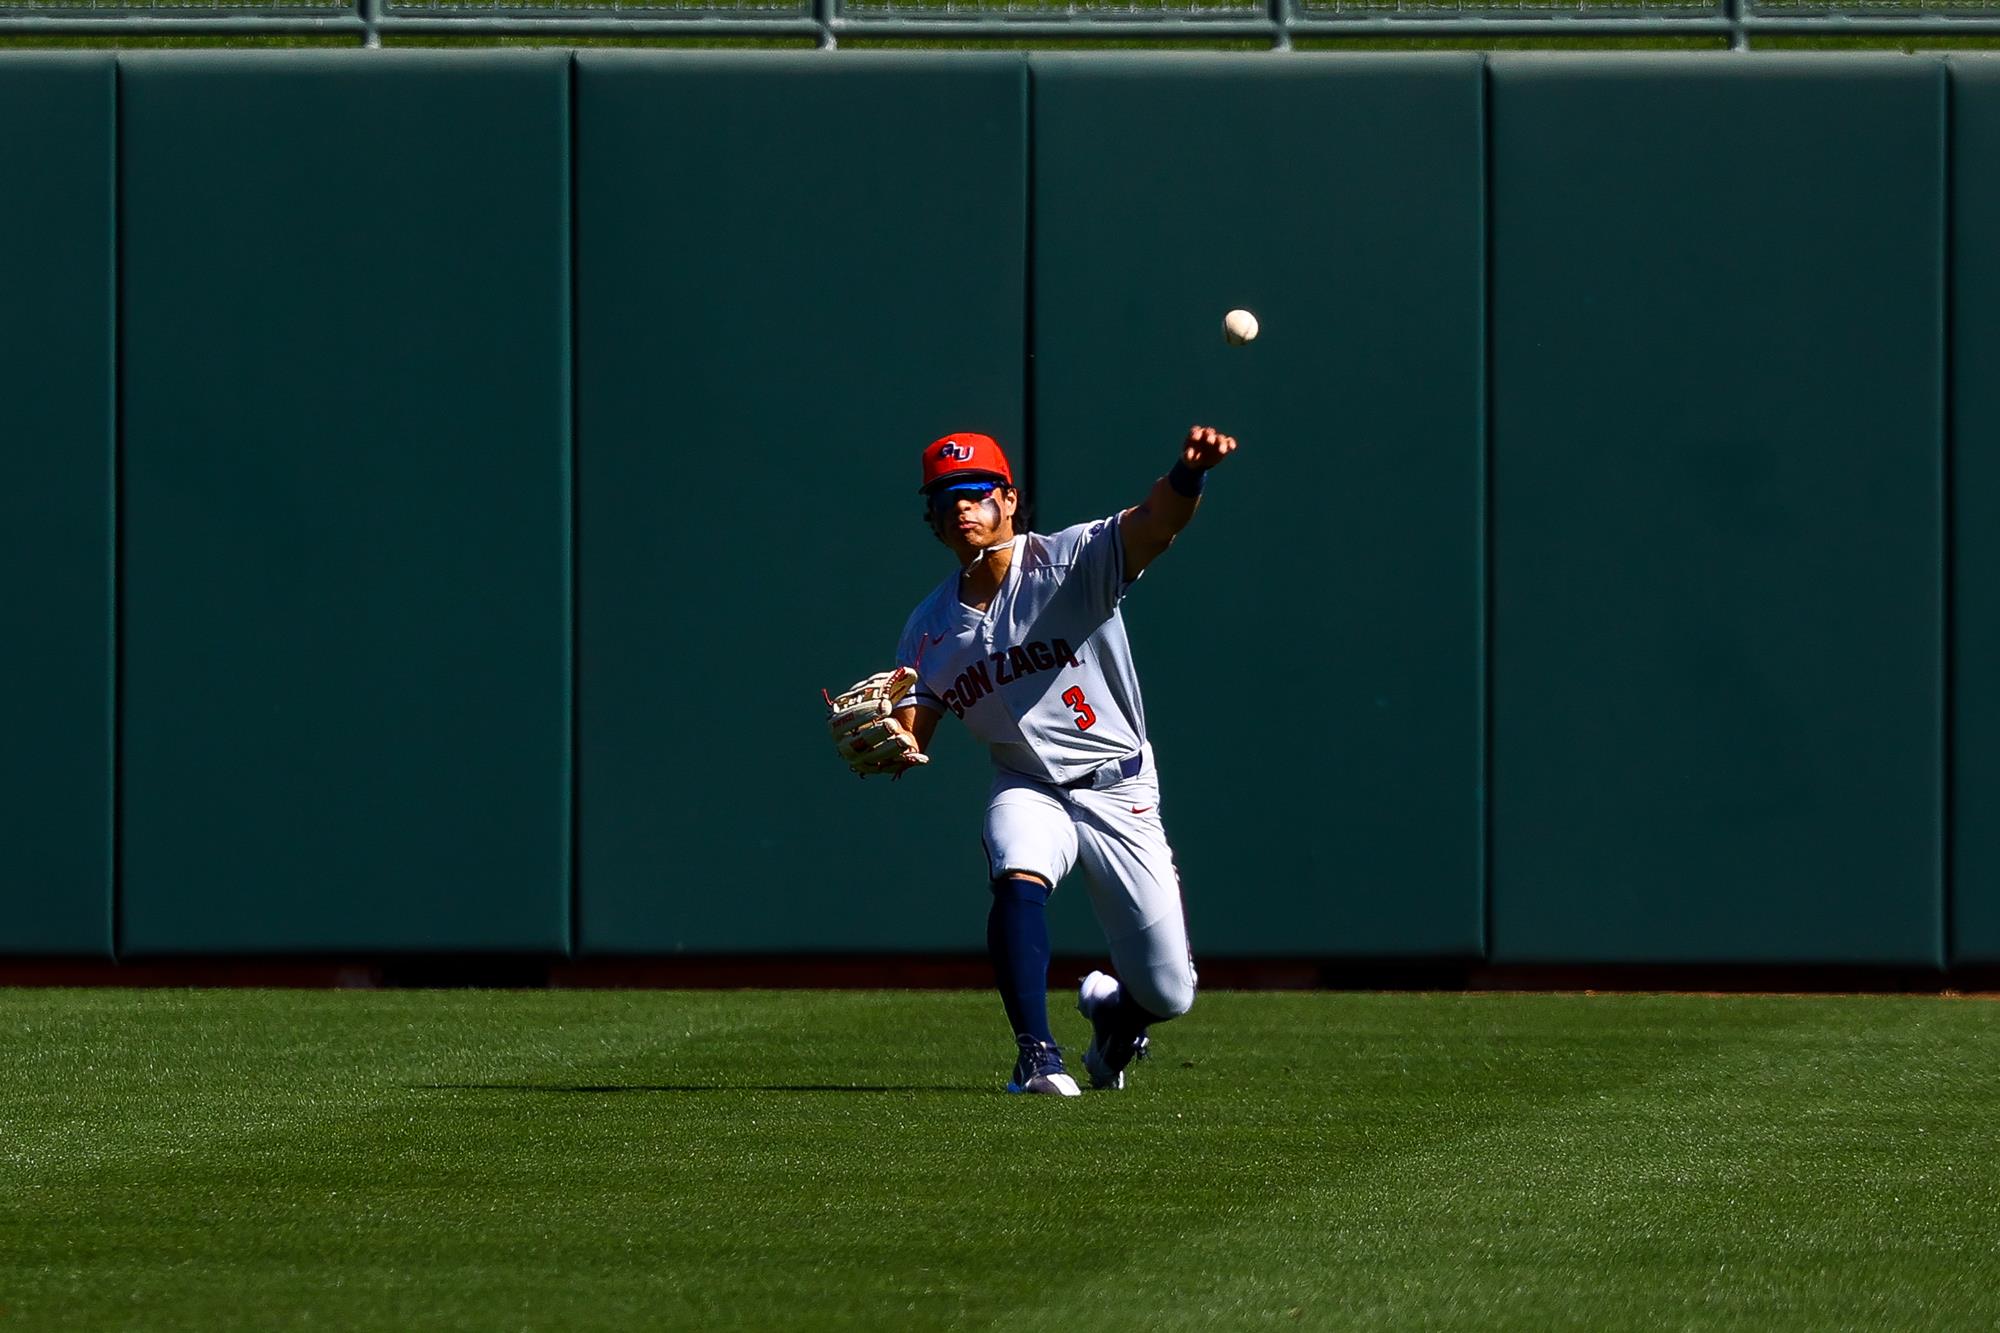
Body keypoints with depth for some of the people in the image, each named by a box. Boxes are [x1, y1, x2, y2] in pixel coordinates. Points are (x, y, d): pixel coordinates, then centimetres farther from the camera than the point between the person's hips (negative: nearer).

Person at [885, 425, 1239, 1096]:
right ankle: (1037, 1054, -29)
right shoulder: (931, 629, 1)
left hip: (1119, 790, -2)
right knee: (1017, 878, -35)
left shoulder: (1072, 561, -13)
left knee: (1167, 995, -2)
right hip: (1028, 790, 2)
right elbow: (908, 743, 1)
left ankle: (1111, 1008, 35)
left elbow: (1155, 522, -31)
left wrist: (1189, 472, -54)